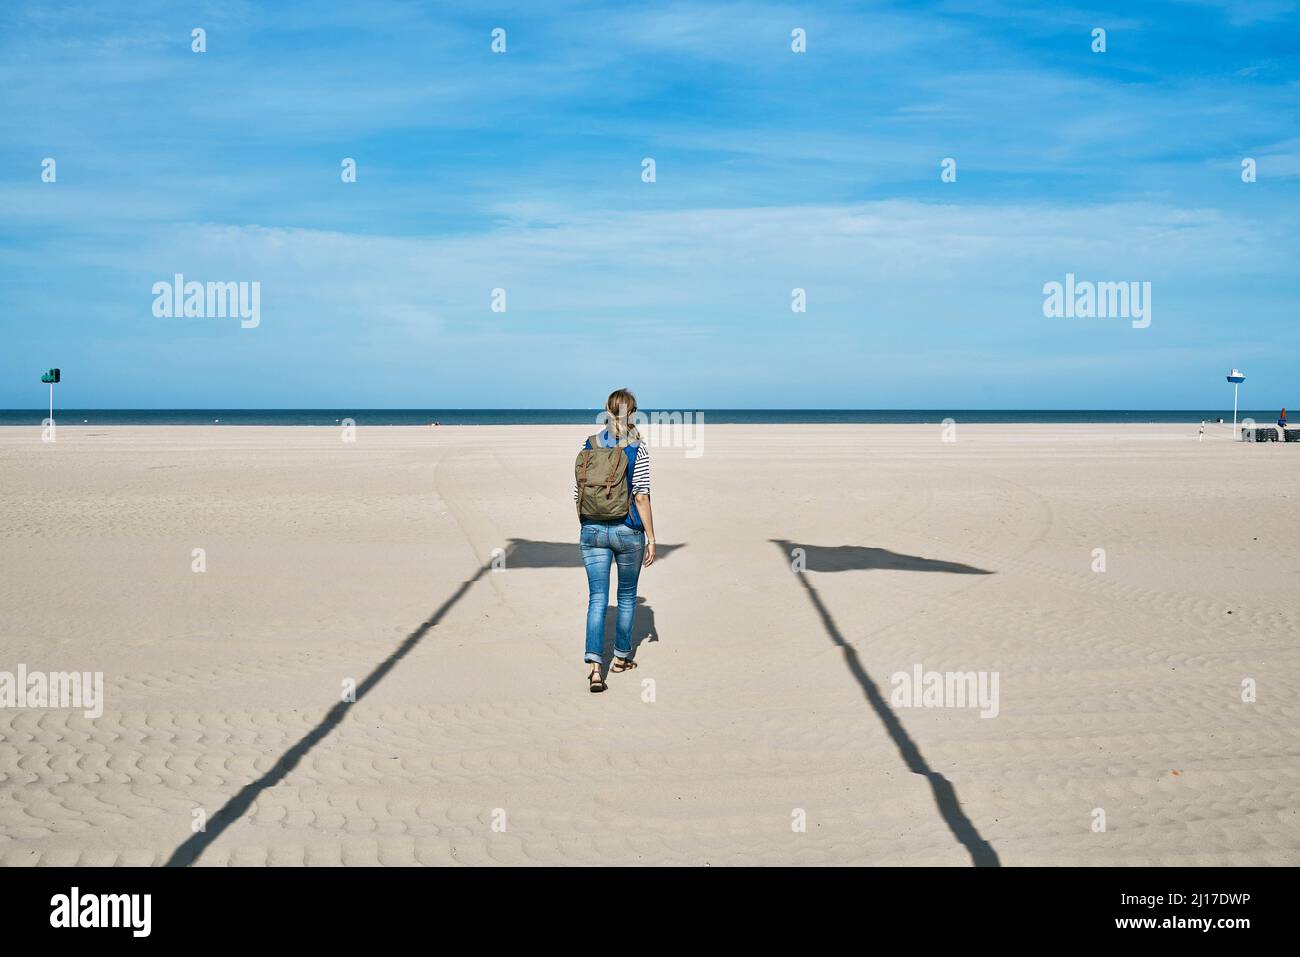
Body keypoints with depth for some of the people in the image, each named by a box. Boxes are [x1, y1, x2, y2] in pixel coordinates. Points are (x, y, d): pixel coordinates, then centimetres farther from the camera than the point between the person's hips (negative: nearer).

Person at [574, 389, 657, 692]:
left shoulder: (589, 446, 2)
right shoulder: (637, 448, -9)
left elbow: (578, 494, 6)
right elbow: (641, 496, -11)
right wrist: (651, 538, -5)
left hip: (592, 530, 2)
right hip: (627, 530, -2)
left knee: (597, 599, 2)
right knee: (627, 596, 16)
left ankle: (594, 664, -13)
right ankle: (622, 658, 28)